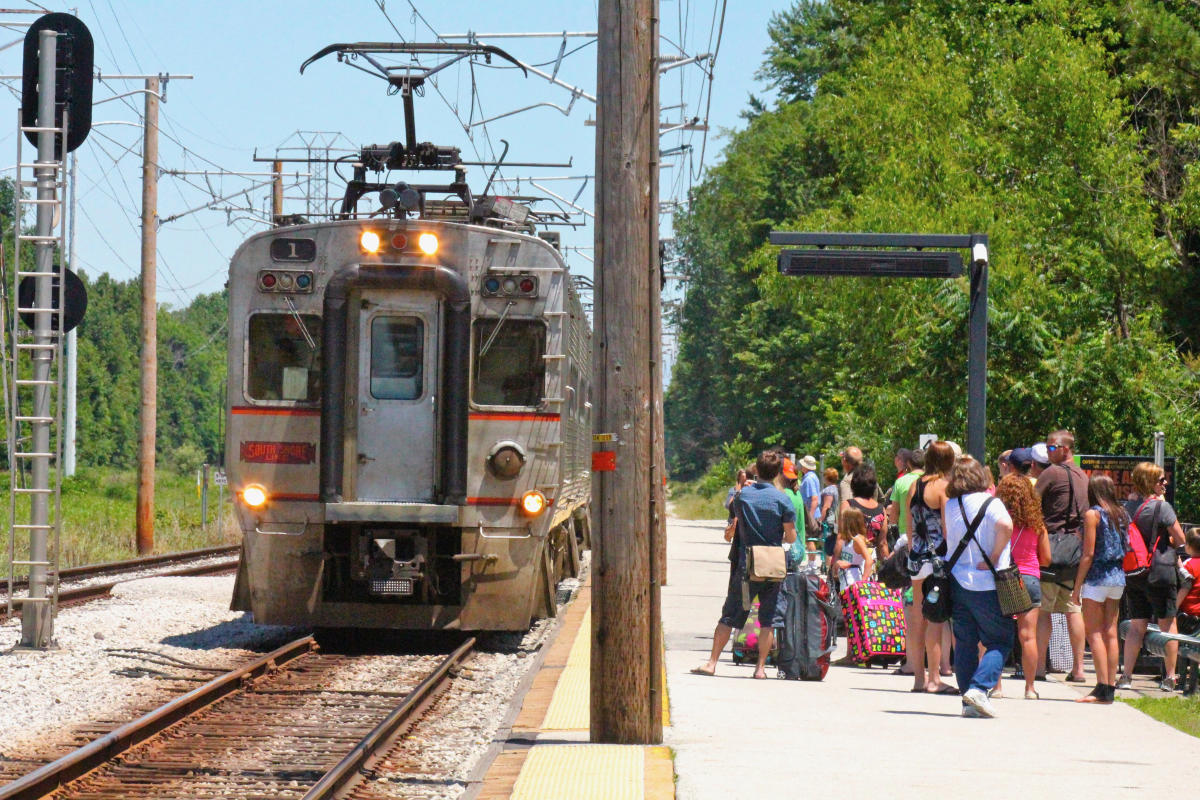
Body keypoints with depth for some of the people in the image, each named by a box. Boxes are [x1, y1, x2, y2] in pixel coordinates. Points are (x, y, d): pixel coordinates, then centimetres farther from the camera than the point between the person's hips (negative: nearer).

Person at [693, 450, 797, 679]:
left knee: (729, 615, 6)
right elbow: (791, 537, -5)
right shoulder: (782, 499, -6)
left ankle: (712, 662, 6)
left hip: (746, 565, 1)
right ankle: (761, 667, 3)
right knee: (768, 618, 6)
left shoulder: (743, 495, -2)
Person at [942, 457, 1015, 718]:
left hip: (958, 582, 5)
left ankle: (968, 701, 10)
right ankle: (979, 688, -14)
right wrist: (994, 559, -18)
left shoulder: (950, 506, 5)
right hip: (987, 586, -5)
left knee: (965, 643, 11)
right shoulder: (989, 503, -8)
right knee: (1000, 641, 4)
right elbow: (1005, 525, -27)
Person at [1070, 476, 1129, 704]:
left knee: (1094, 633, -4)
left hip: (1097, 576, -6)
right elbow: (1126, 550, 11)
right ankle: (1111, 687, 7)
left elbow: (1089, 554, -12)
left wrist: (1077, 586, -8)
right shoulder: (1121, 515, 9)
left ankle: (1102, 687, -12)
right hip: (1118, 578, 6)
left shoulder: (1093, 514, -9)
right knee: (1110, 633, 8)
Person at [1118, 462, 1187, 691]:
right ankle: (1170, 677, 2)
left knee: (1136, 625, 10)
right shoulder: (1161, 506, -12)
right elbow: (1180, 539, -11)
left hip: (1132, 575, 5)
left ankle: (1126, 676, 2)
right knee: (1167, 624, 3)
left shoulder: (1127, 507, 4)